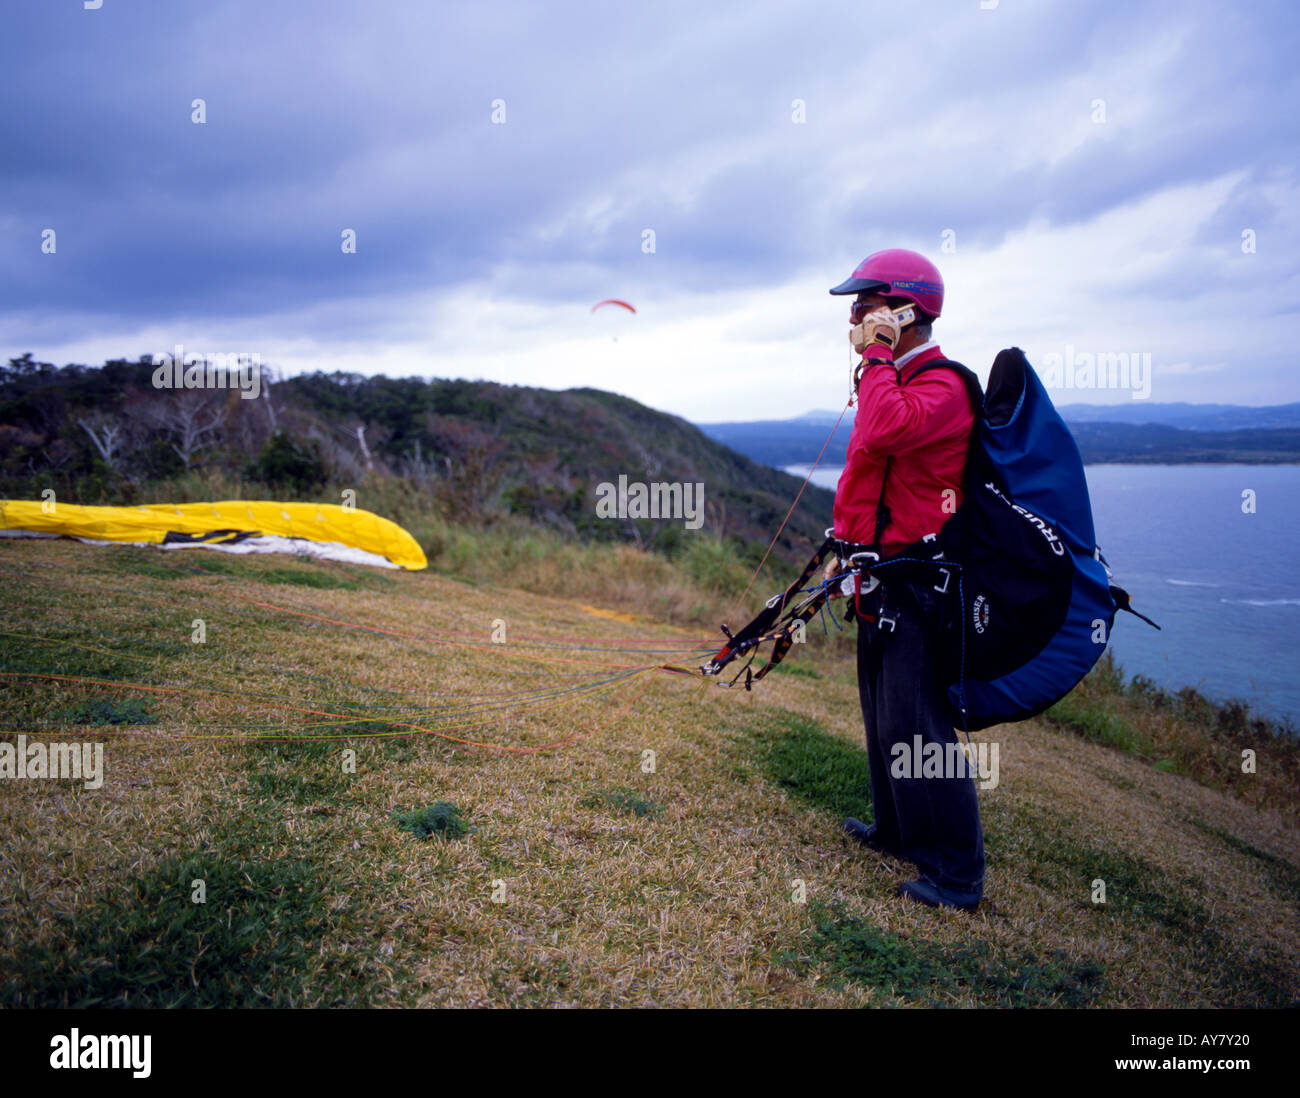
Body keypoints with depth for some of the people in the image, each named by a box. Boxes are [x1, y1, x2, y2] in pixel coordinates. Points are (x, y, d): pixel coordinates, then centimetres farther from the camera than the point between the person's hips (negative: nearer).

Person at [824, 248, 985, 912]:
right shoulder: (894, 380, 17)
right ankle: (899, 833, 36)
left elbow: (881, 434, -35)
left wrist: (877, 355, -22)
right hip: (883, 578, 10)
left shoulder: (942, 385, -16)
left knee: (915, 726, -7)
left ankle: (956, 875, 5)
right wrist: (848, 544, 25)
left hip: (916, 584, -10)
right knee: (884, 714, 20)